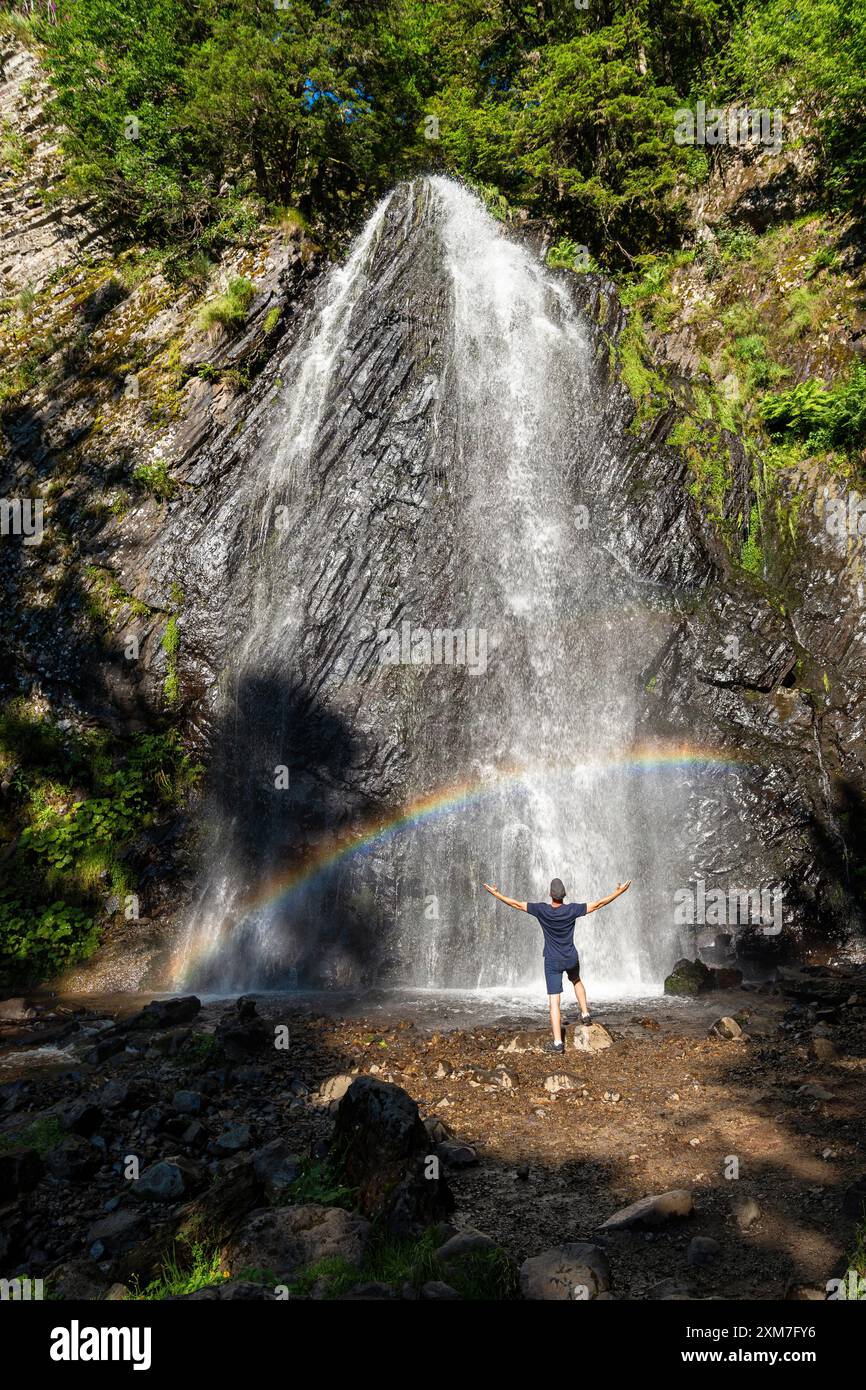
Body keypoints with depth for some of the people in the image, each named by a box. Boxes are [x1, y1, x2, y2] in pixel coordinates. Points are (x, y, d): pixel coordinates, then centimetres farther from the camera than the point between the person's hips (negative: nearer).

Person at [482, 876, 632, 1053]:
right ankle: (585, 1013, 36)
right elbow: (598, 904, -6)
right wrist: (619, 892, 4)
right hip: (571, 958, 2)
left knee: (554, 1001, -3)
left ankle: (557, 1042, -6)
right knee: (576, 980, 36)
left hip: (552, 961, -2)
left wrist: (496, 893, 3)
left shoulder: (542, 910, -15)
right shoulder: (572, 909, -14)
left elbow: (517, 904, -9)